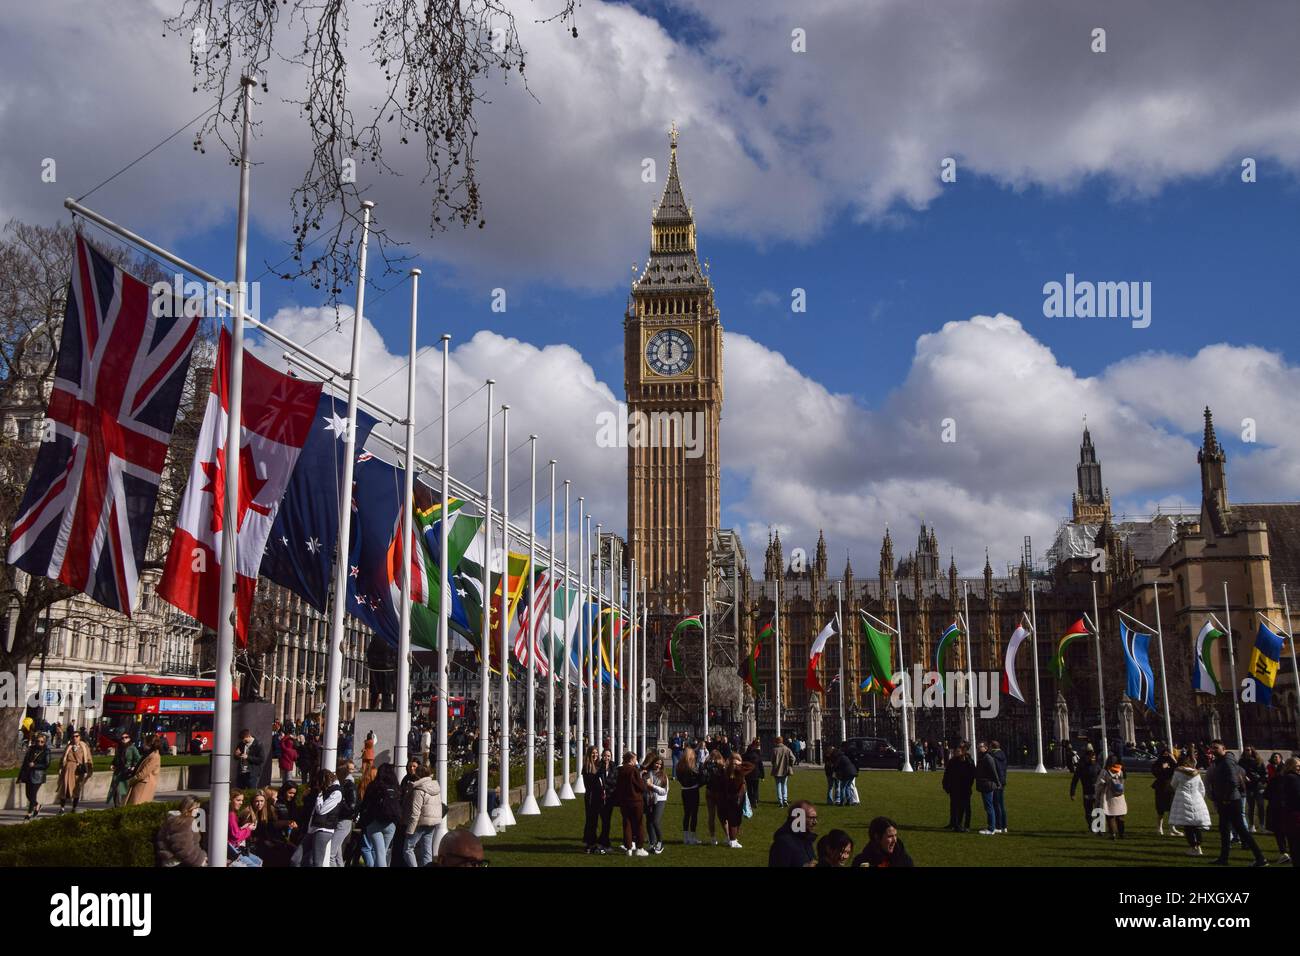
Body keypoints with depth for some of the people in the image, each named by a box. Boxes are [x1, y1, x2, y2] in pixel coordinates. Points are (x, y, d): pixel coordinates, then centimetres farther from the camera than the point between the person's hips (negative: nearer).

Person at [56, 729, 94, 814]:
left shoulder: (84, 747, 3)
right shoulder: (68, 747, 8)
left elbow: (88, 759, 3)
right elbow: (63, 758, 13)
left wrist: (87, 771, -3)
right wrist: (60, 768, 4)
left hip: (79, 771, -1)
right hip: (68, 769, 1)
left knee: (77, 789, 5)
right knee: (65, 787, -2)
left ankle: (74, 808, 15)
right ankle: (61, 807, 9)